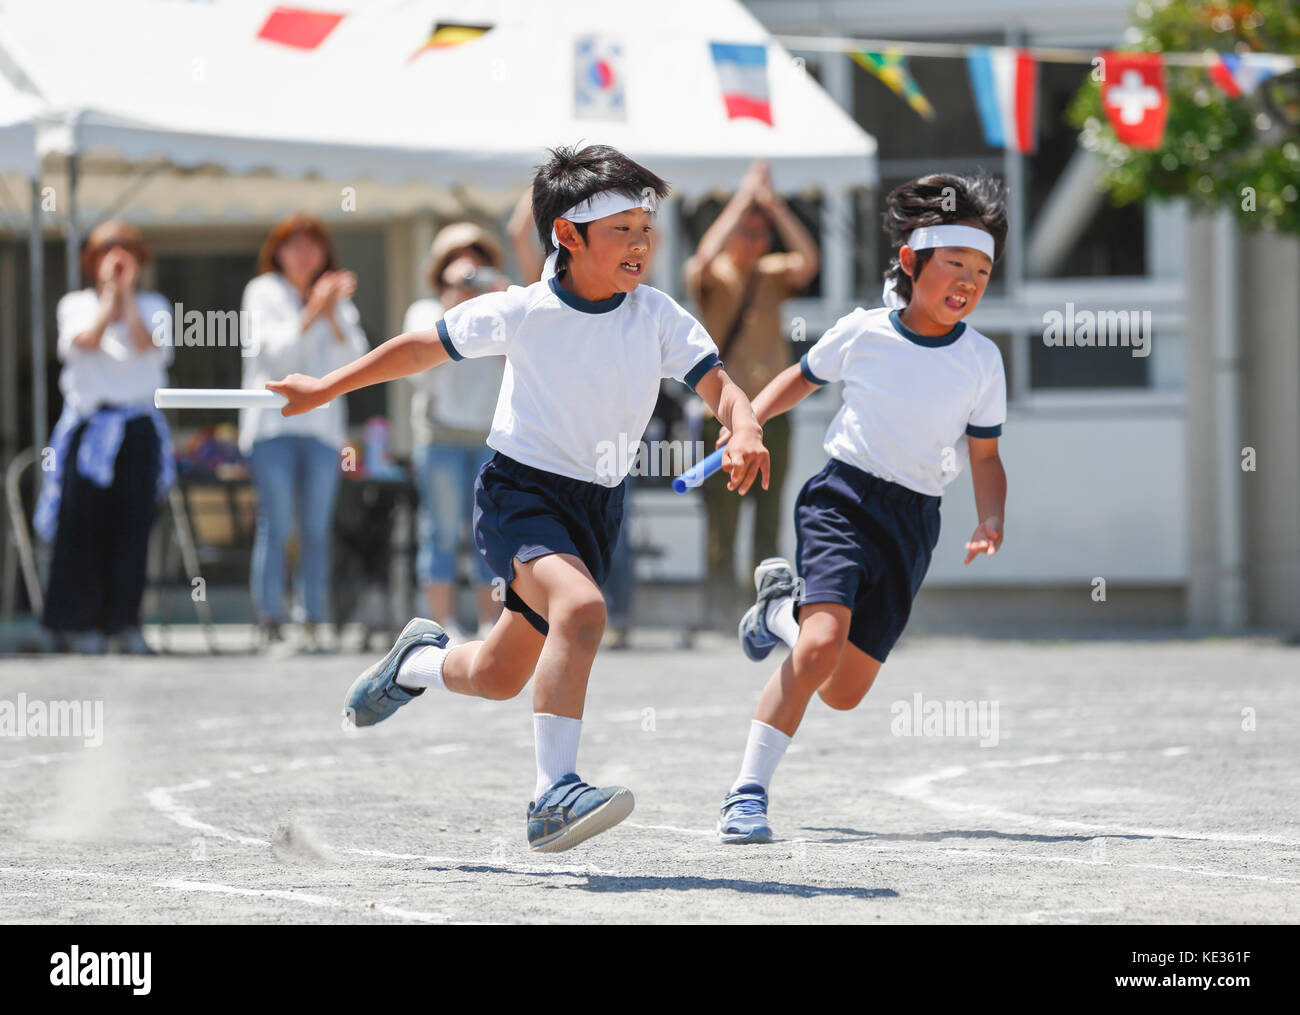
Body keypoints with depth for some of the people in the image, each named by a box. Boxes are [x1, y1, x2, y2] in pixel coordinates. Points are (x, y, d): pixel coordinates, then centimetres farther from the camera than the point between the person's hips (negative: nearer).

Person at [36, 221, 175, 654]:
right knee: (83, 524, -4)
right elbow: (87, 341, -10)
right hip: (89, 424, -1)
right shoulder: (76, 305, 9)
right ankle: (78, 622, 1)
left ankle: (124, 621, 1)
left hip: (139, 429, 1)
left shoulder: (152, 307, 11)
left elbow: (147, 344, -9)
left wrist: (127, 295, -5)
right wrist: (108, 295, -4)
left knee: (132, 525, -3)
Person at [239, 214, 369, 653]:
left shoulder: (338, 300, 16)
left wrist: (333, 315, -10)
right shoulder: (263, 292, 5)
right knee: (275, 526, -9)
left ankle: (313, 625, 0)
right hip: (273, 423, -3)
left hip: (322, 424, 3)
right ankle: (269, 624, -9)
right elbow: (275, 352, -7)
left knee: (317, 529, -1)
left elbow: (355, 359, 4)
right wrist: (313, 313, -15)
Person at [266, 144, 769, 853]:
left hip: (597, 503, 4)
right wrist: (323, 390, 10)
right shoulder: (522, 313, -9)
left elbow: (718, 385, -11)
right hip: (519, 490, -4)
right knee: (581, 608, -34)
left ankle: (419, 661, 49)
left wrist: (746, 432, -35)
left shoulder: (657, 317, -5)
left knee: (498, 676, 13)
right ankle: (554, 796, -35)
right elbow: (424, 349, 4)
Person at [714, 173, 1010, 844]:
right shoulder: (862, 333, -4)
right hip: (843, 496, -3)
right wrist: (750, 418, -1)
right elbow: (803, 378, 15)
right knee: (822, 643, -27)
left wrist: (991, 521, -10)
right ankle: (748, 793, -19)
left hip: (914, 521, 3)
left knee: (843, 690, 4)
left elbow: (985, 456, 8)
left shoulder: (981, 361, 0)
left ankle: (782, 606, 36)